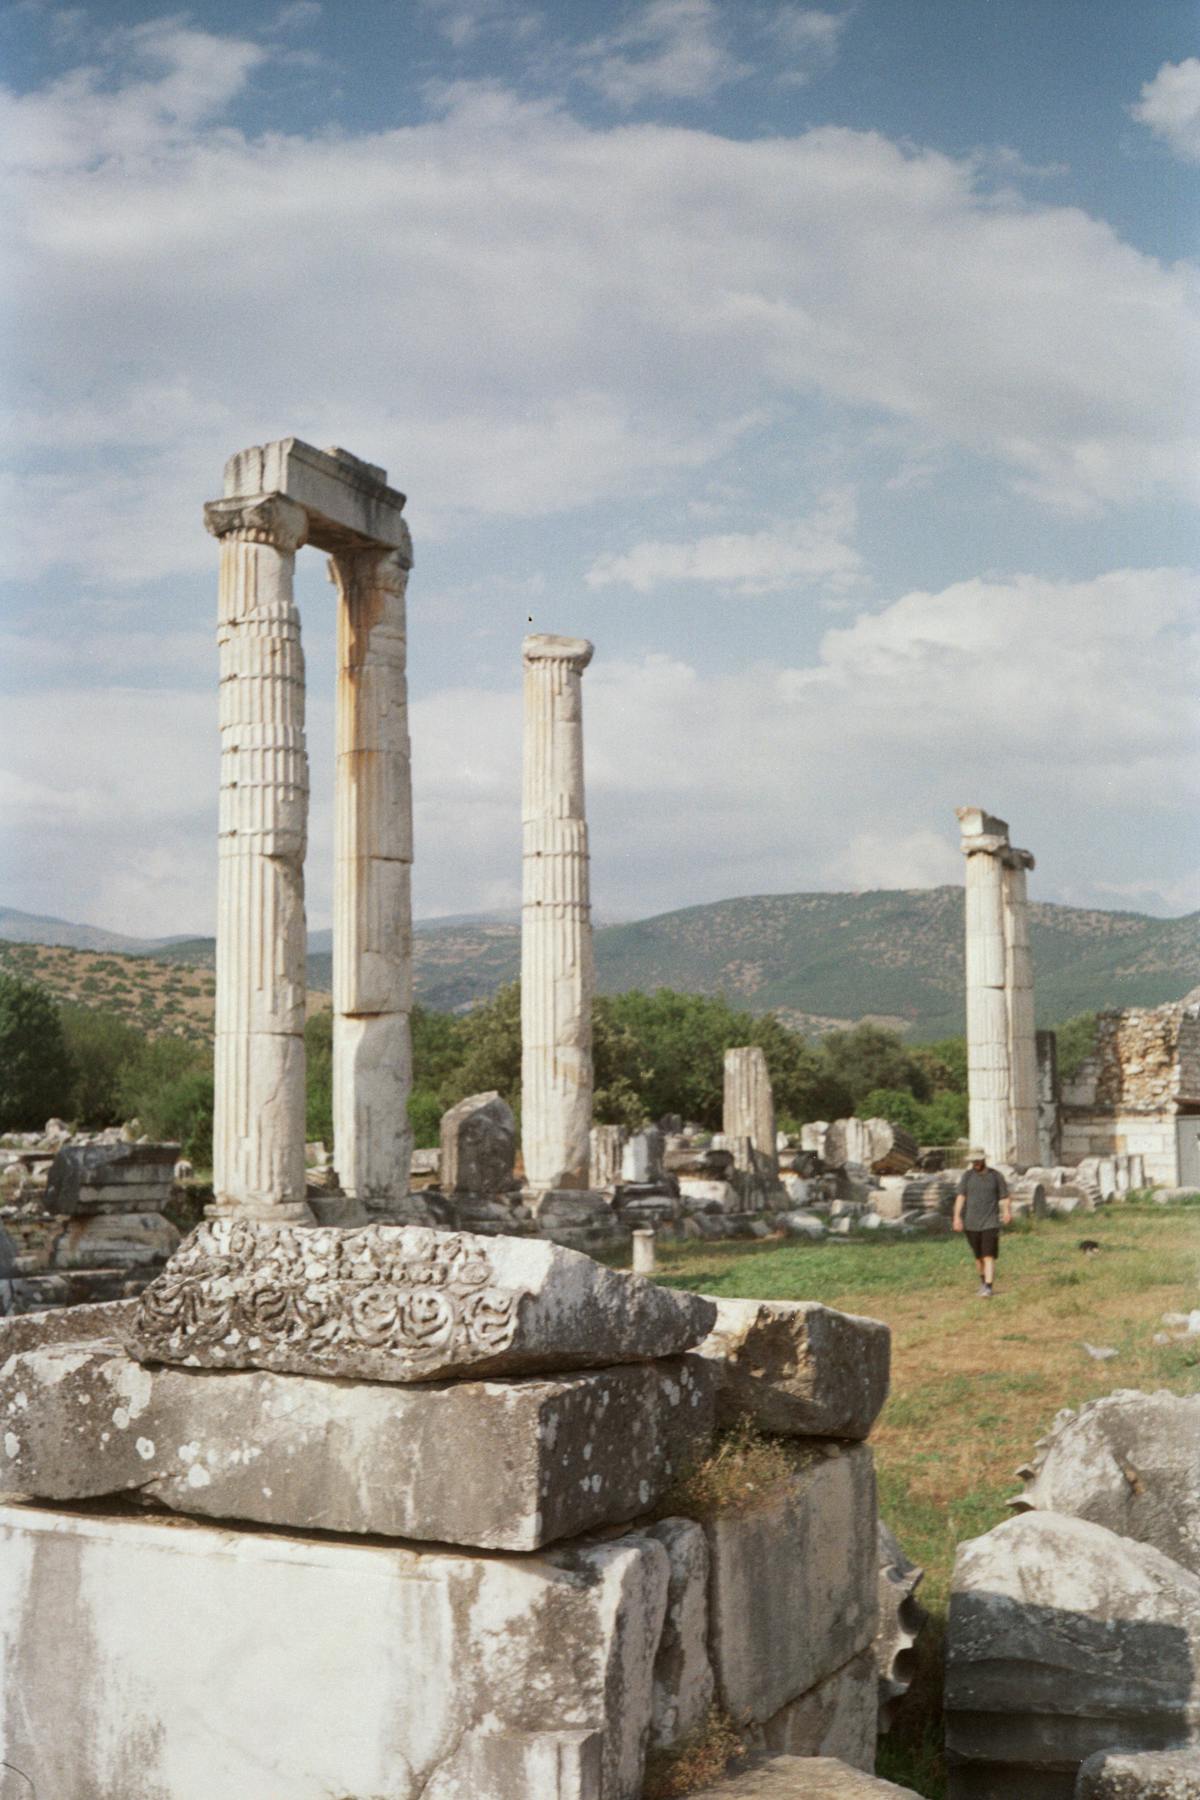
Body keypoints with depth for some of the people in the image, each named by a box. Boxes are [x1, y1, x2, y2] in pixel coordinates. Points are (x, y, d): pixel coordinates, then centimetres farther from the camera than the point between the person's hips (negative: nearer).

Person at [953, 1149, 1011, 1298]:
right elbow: (960, 1197, -5)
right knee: (978, 1257, 14)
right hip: (971, 1224, 3)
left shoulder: (996, 1176, -1)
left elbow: (1005, 1198, -5)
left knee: (989, 1257, -12)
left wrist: (1007, 1212, -26)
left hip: (990, 1224, -2)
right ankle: (983, 1281, 35)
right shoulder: (967, 1175, 3)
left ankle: (988, 1289, -17)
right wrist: (957, 1217, -17)